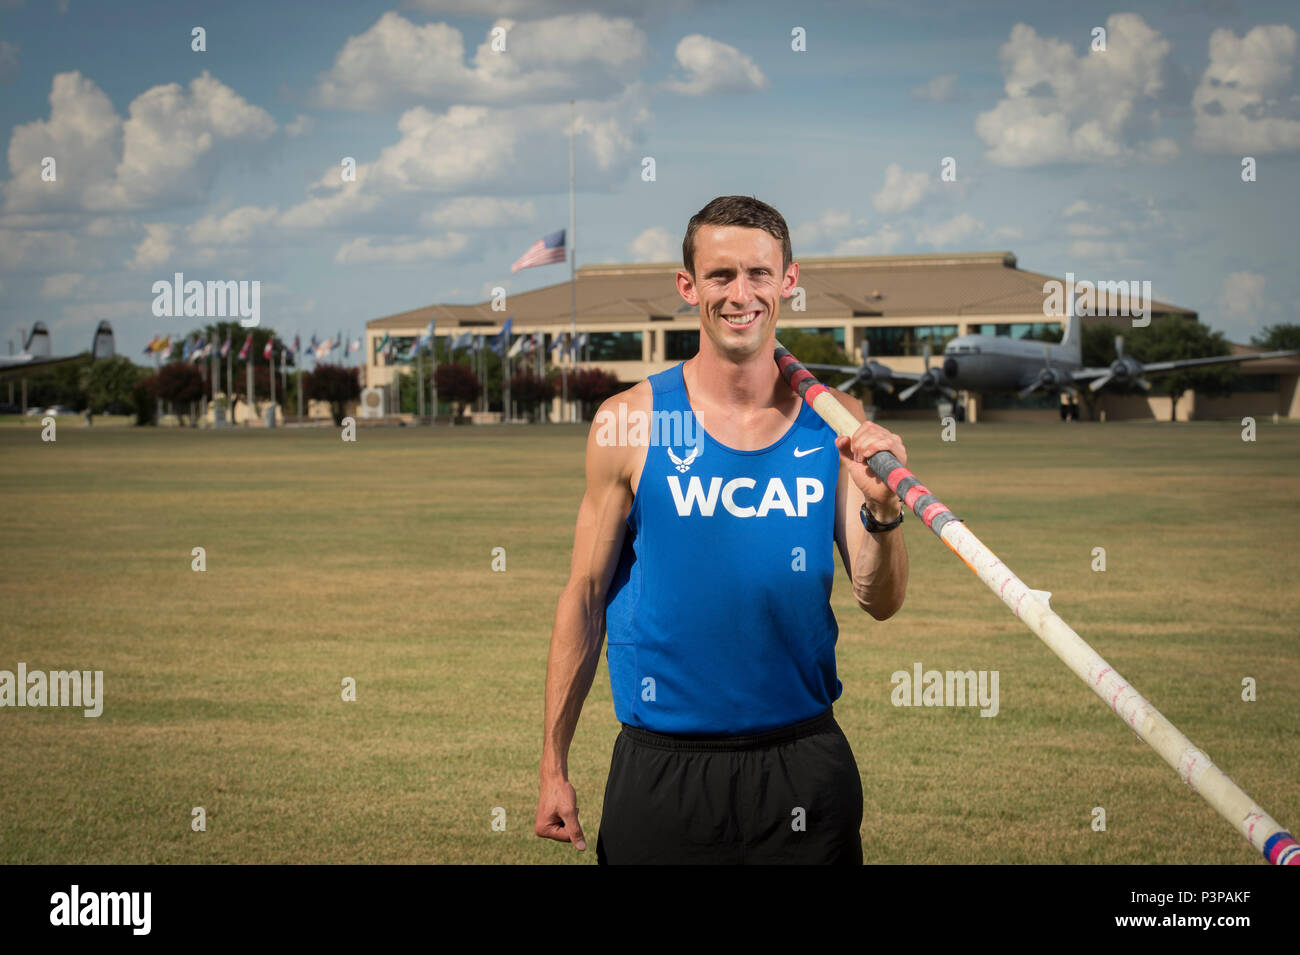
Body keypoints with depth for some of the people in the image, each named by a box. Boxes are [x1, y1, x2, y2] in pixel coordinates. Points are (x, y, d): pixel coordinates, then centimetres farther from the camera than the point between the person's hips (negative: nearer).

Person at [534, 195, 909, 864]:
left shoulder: (836, 422, 0)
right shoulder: (629, 422, -5)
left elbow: (881, 603, 1)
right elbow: (585, 596, 0)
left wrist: (882, 511, -20)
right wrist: (552, 766, 0)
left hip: (803, 763, 2)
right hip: (661, 769, -2)